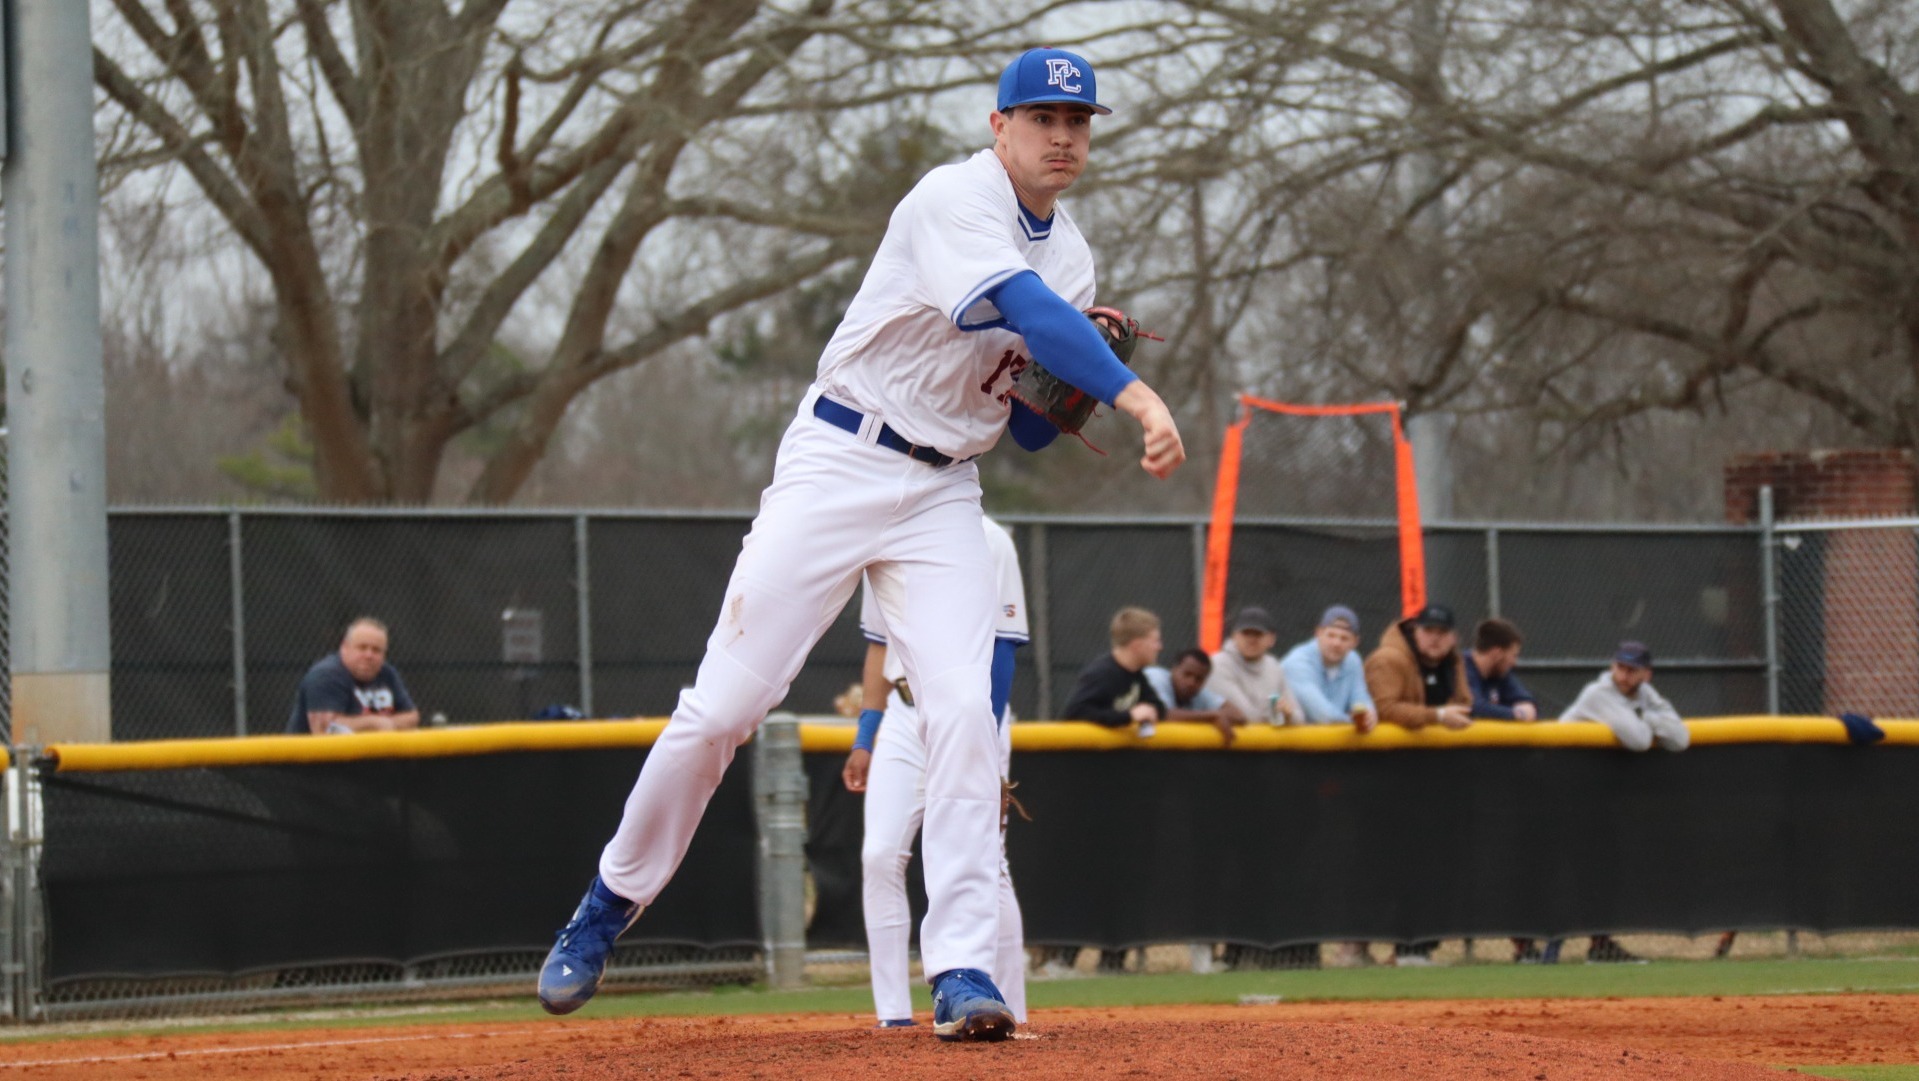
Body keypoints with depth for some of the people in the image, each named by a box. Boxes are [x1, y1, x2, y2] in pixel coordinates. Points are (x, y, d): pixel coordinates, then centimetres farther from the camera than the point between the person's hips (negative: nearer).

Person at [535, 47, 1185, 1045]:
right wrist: (1131, 392, -43)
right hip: (837, 465, -5)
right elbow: (1023, 305, -33)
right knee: (724, 703, -5)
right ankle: (611, 903, 15)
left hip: (943, 494, 6)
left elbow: (1030, 431, 14)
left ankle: (963, 970, -17)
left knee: (964, 709, -14)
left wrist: (1079, 375, -6)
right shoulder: (957, 200, -14)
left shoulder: (1072, 258, 10)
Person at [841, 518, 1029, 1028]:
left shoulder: (985, 540, -6)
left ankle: (1009, 1016, 3)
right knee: (880, 856, -7)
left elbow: (1000, 650, -9)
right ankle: (894, 1014, -5)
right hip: (904, 718, 5)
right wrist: (865, 739, 12)